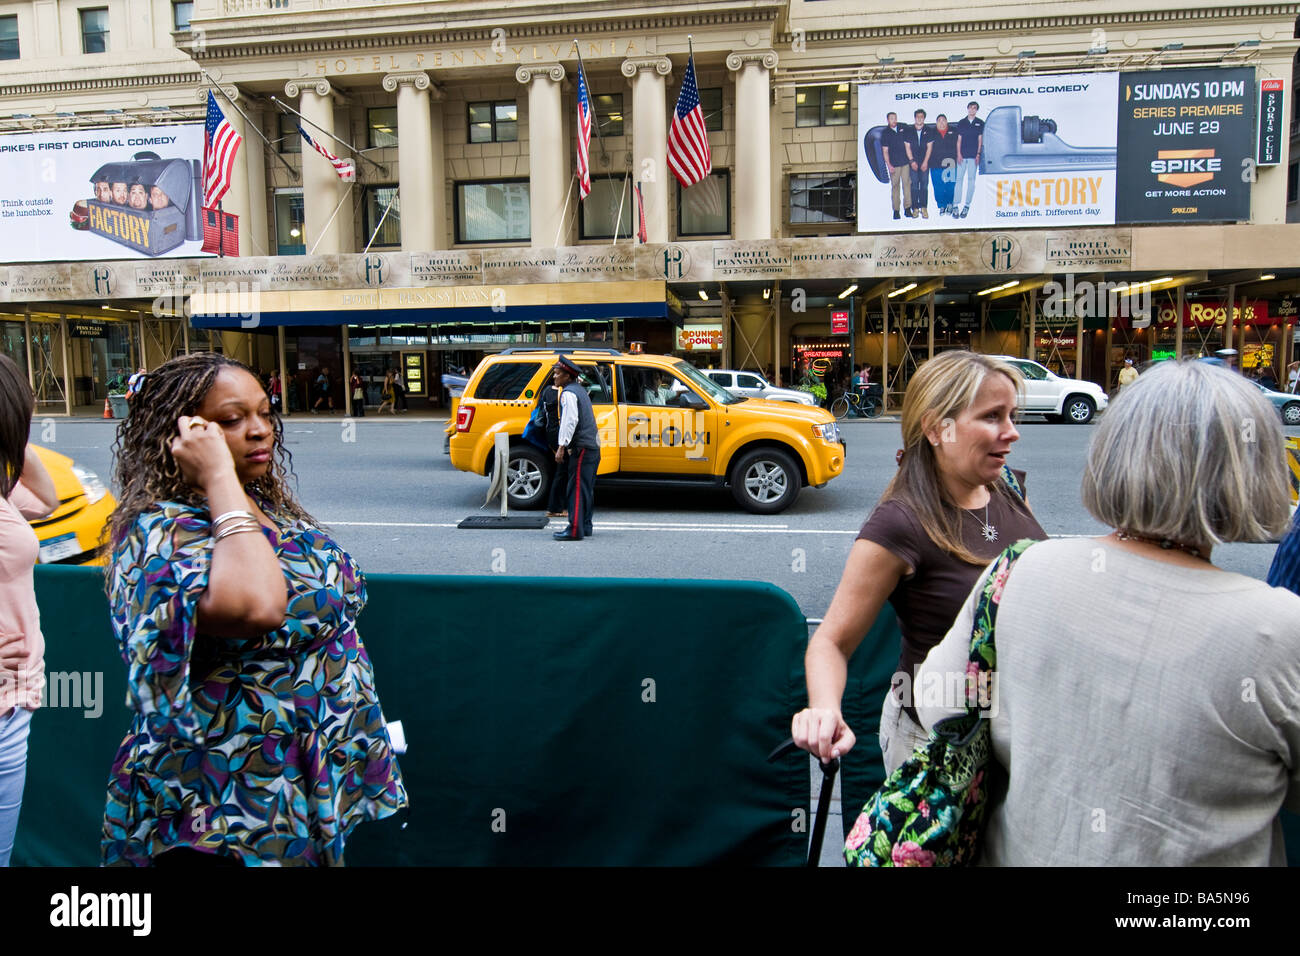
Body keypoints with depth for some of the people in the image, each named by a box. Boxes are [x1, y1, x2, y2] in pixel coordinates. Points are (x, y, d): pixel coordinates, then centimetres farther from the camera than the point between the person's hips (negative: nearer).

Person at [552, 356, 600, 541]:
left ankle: (575, 530, -12)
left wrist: (562, 446, -23)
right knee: (587, 489, 14)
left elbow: (570, 421, -20)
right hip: (593, 446, 10)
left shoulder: (568, 393, -9)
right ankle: (585, 526, 21)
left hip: (581, 448, -10)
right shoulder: (580, 390, 20)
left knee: (577, 489, -11)